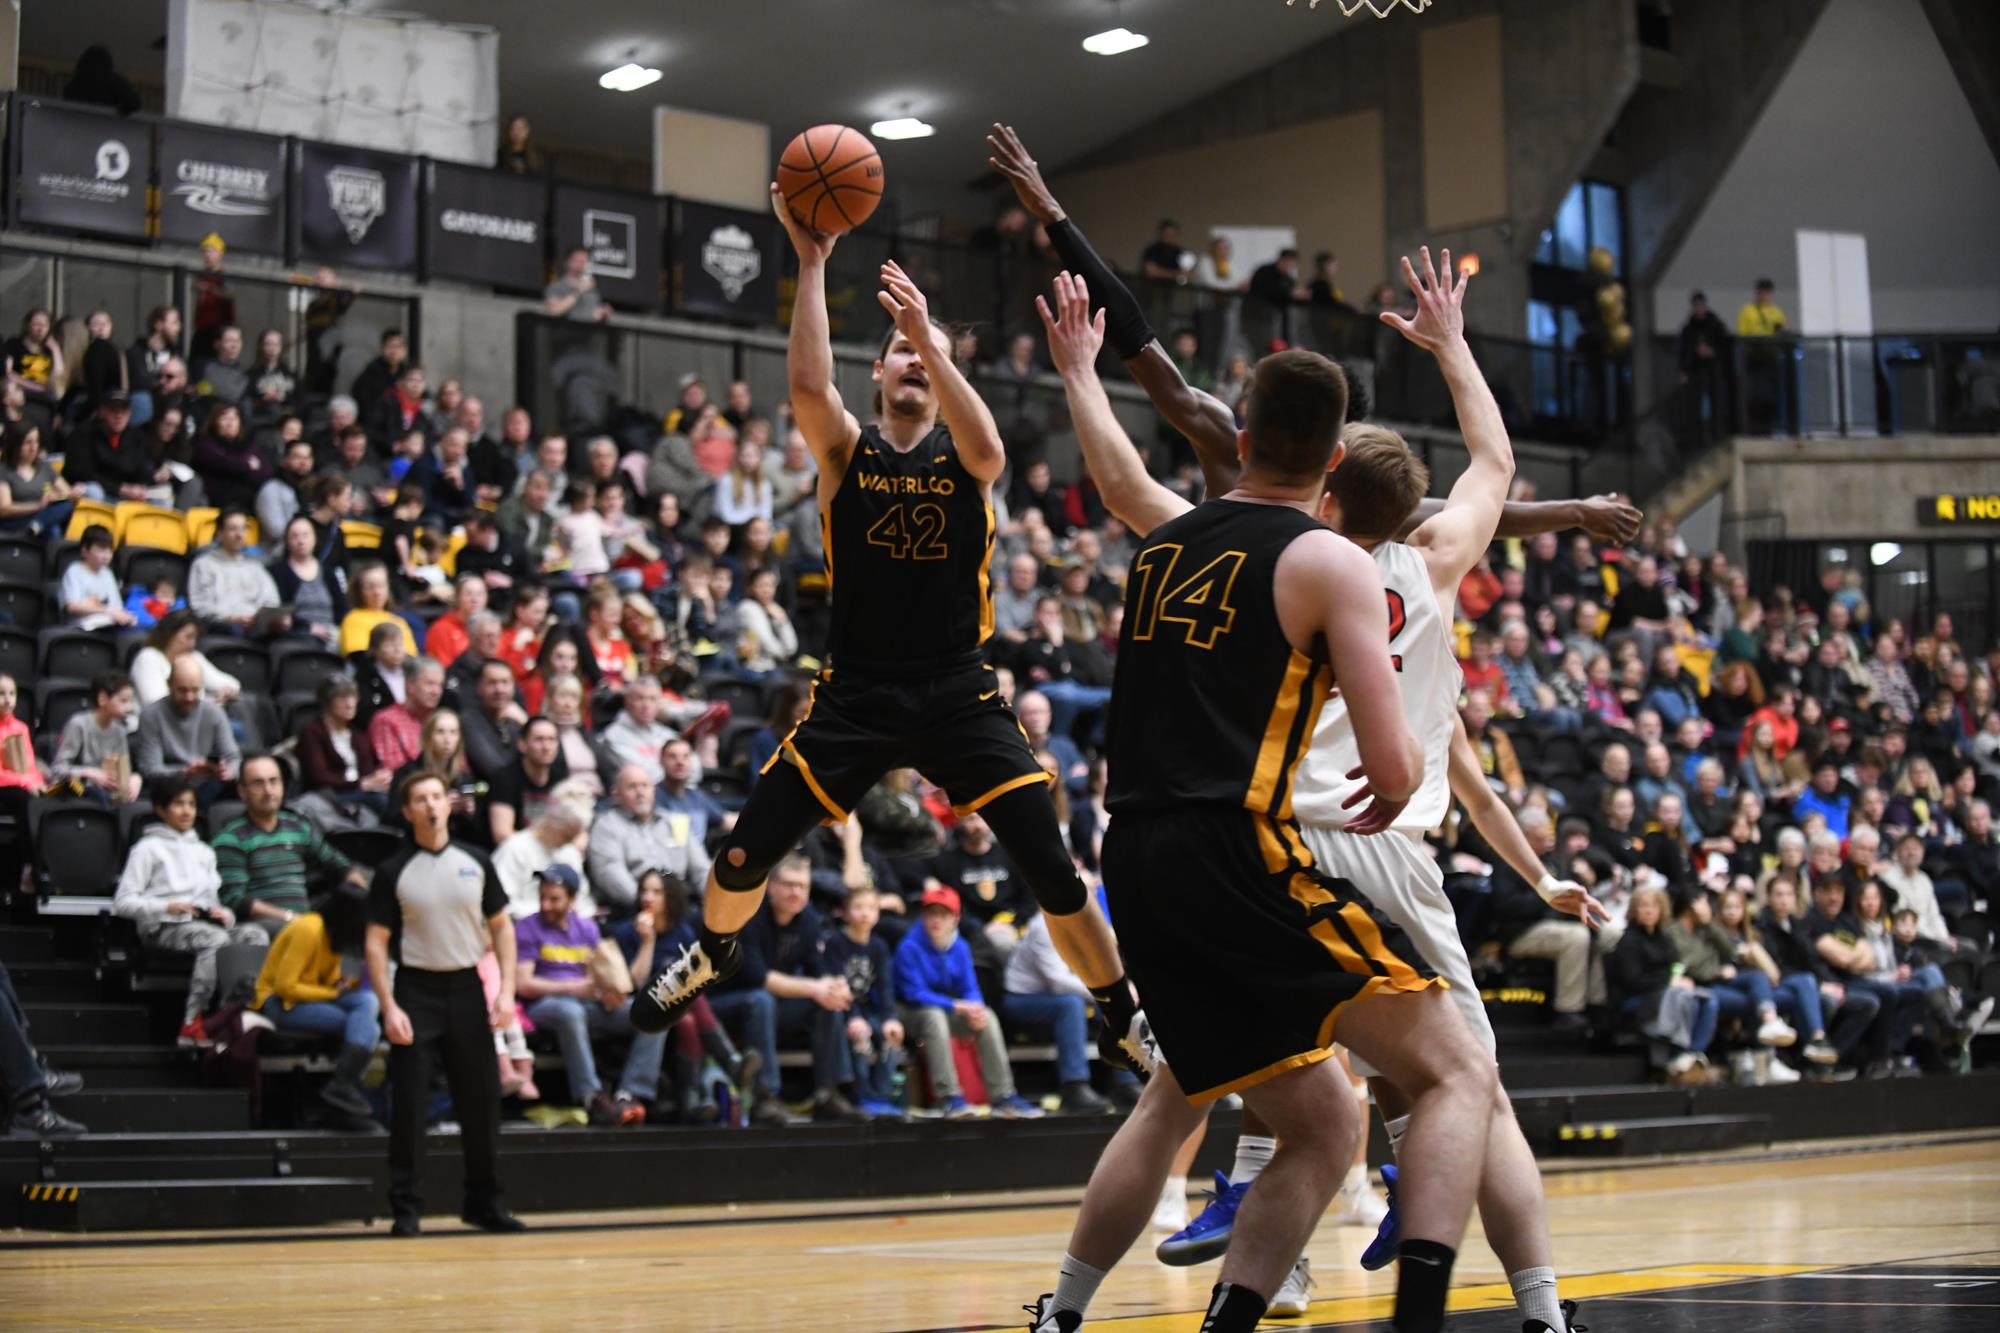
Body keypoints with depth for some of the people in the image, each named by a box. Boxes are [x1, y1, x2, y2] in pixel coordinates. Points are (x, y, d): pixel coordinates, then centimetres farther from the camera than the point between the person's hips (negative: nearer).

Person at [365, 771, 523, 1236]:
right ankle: (406, 1209, 5)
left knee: (481, 1100, 5)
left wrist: (507, 990, 0)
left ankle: (484, 1203, 17)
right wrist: (389, 1007, -12)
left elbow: (501, 926, 10)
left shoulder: (475, 863, 5)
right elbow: (376, 942, -2)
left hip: (467, 989, 3)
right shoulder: (393, 871, -2)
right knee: (408, 1105, -3)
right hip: (416, 991, -2)